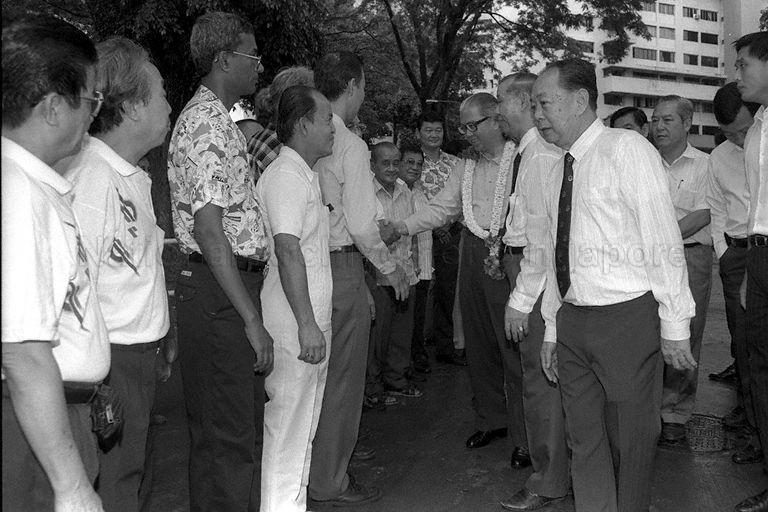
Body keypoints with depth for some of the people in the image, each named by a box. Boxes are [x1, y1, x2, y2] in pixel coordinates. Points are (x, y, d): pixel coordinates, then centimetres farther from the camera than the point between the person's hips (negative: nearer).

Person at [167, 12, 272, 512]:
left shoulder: (222, 121, 18)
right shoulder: (205, 124, -15)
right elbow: (208, 231, -22)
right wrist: (251, 319, -22)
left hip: (237, 283, 11)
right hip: (219, 292, -11)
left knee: (246, 419, 19)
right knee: (227, 434, -2)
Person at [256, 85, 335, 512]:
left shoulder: (306, 174, 17)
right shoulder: (286, 176, -15)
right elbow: (287, 251, -24)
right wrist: (307, 324, -27)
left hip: (311, 322, 10)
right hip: (296, 327, -10)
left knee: (302, 426, 18)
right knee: (288, 427, -2)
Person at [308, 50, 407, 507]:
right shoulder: (351, 145, -14)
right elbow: (362, 225, -16)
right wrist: (390, 268, -2)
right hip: (342, 265, -7)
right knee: (343, 379, 5)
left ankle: (314, 469, 35)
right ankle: (331, 482, 17)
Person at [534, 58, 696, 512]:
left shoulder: (627, 148, -8)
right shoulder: (563, 168, 12)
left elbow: (664, 241, -12)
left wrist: (675, 325, -13)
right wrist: (552, 329, 15)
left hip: (627, 319, -6)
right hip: (572, 321, 6)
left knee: (632, 441, 8)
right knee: (584, 438, 12)